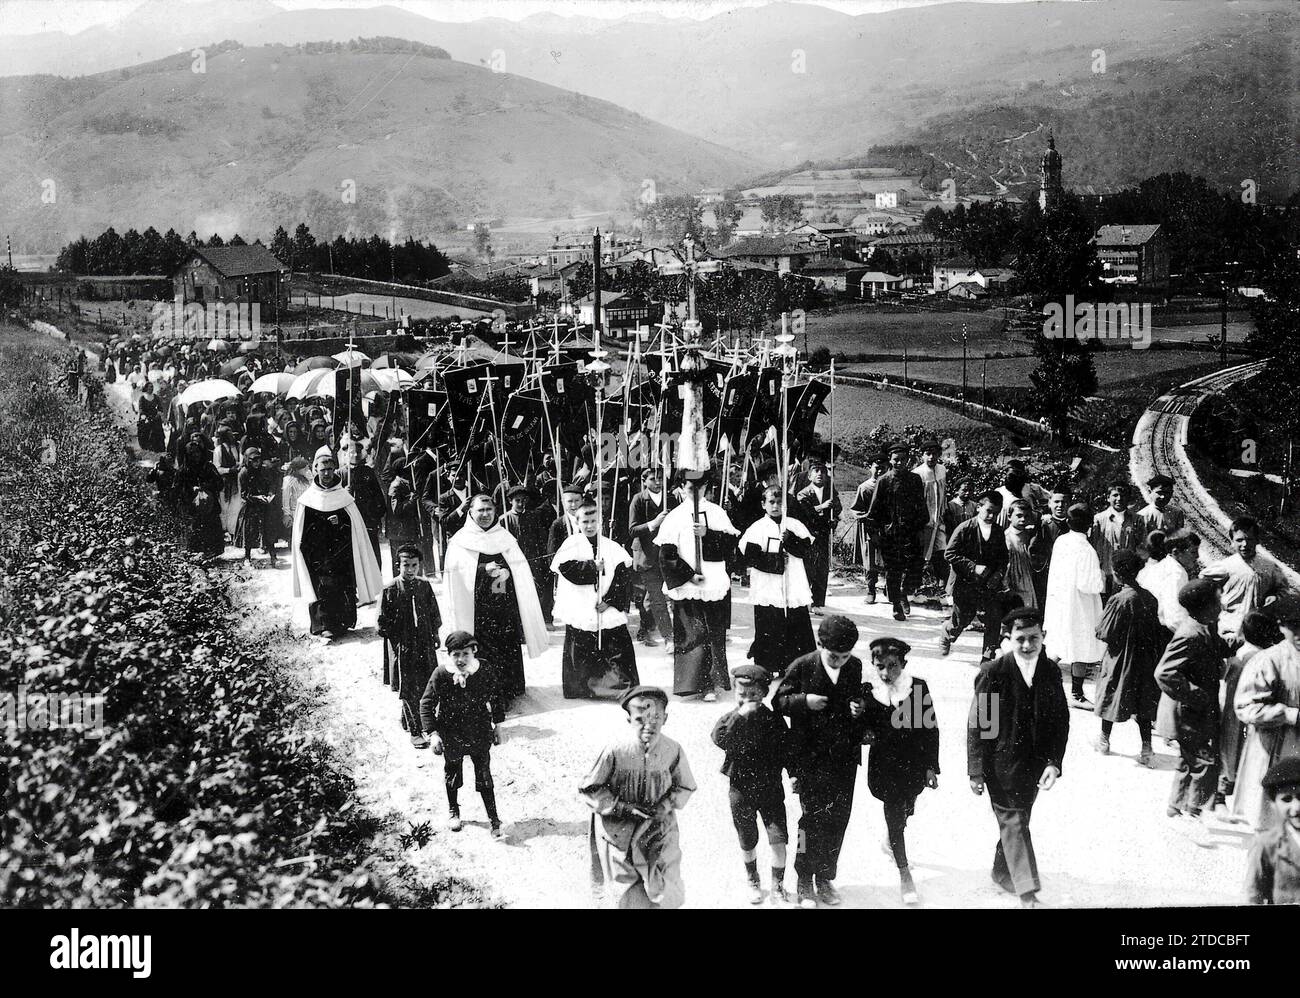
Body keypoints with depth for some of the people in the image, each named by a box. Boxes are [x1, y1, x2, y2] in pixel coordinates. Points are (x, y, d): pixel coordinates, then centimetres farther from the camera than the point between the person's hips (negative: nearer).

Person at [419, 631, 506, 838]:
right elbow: (426, 704, -11)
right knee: (452, 774, 19)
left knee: (484, 777, 3)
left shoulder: (485, 673, -13)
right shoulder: (441, 675, -17)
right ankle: (453, 811, 42)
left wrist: (498, 726, 7)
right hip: (451, 735, 0)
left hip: (480, 735, 0)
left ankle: (493, 819, 11)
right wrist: (432, 733, -17)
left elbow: (496, 699, 3)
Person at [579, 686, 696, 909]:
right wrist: (625, 808, -18)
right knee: (632, 894, 8)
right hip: (621, 831, -2)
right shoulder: (615, 751, -20)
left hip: (660, 830, 2)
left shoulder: (672, 750, -11)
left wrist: (666, 806, -13)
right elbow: (588, 790, -10)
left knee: (668, 894, -2)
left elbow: (685, 787, 6)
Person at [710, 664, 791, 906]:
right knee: (748, 841, 13)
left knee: (778, 836, -7)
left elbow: (787, 750, 3)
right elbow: (719, 738, -30)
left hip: (770, 788, 0)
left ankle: (778, 886, 11)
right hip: (741, 788, 0)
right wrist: (741, 714, -33)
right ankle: (753, 881, 38)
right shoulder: (729, 720, -9)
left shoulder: (774, 721, -7)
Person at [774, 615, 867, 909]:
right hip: (811, 759, -4)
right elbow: (779, 701, -3)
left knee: (838, 820, 10)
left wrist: (861, 708, -9)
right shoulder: (802, 667, -9)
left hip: (845, 759, 4)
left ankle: (825, 878, 25)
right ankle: (805, 884, 10)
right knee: (813, 818, -3)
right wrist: (804, 700, -21)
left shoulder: (856, 668, 1)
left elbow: (863, 699, 15)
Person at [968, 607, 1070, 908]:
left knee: (1018, 819, 16)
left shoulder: (1051, 671, -1)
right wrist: (976, 771, -10)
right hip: (1001, 764, -5)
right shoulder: (993, 673, -14)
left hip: (1035, 765, 5)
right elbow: (976, 724, -10)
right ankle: (1028, 892, -6)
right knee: (1012, 820, -5)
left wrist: (1054, 762, -8)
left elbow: (1060, 719, 3)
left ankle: (1002, 871, 37)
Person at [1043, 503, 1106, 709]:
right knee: (1083, 651, 6)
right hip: (1078, 607, -7)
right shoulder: (1087, 551, -22)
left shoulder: (1060, 541, -1)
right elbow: (1089, 584, -23)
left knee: (1056, 648, 19)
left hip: (1057, 602, 7)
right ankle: (1076, 695, 12)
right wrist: (1102, 576, -4)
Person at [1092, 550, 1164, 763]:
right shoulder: (1149, 598, -5)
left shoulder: (1118, 600, -21)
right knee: (1143, 704, 9)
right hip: (1144, 661, 4)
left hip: (1119, 659, -4)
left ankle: (1104, 740, 30)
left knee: (1110, 697, 15)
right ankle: (1146, 748, 5)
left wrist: (1098, 628, 4)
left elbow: (1104, 634, -16)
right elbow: (1158, 632, 2)